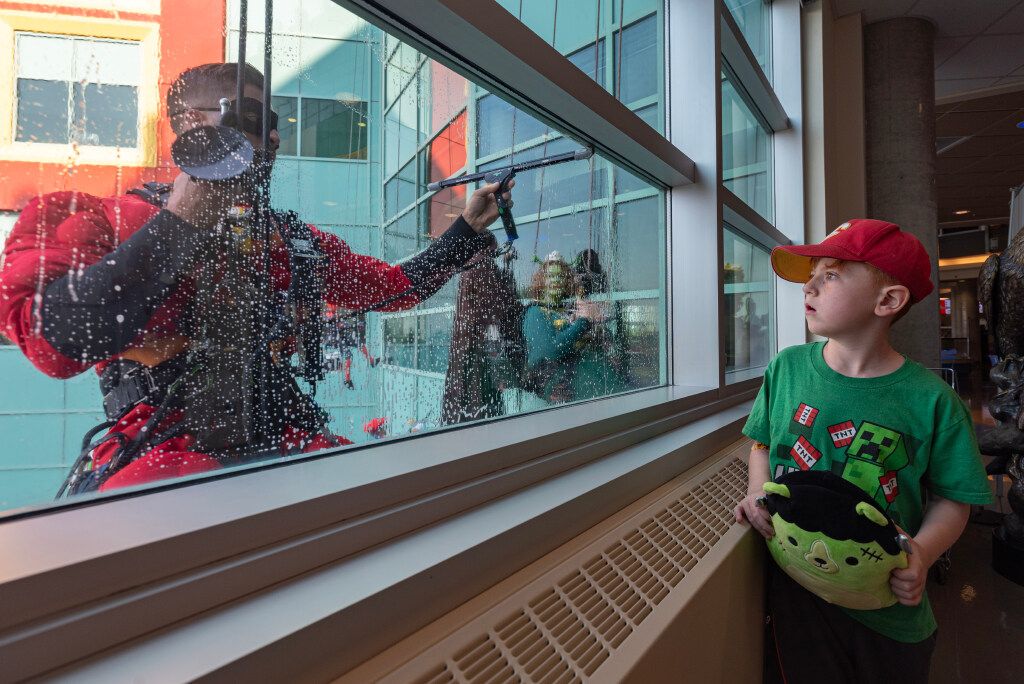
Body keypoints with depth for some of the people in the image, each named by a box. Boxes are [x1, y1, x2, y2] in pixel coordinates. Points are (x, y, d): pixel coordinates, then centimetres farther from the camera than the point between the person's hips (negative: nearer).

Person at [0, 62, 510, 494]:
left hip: (282, 445, 4)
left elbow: (395, 287, 15)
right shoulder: (99, 221, 2)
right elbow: (55, 343, -16)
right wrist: (181, 221, -17)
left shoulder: (294, 241, 13)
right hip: (159, 454, -3)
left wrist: (468, 229, 13)